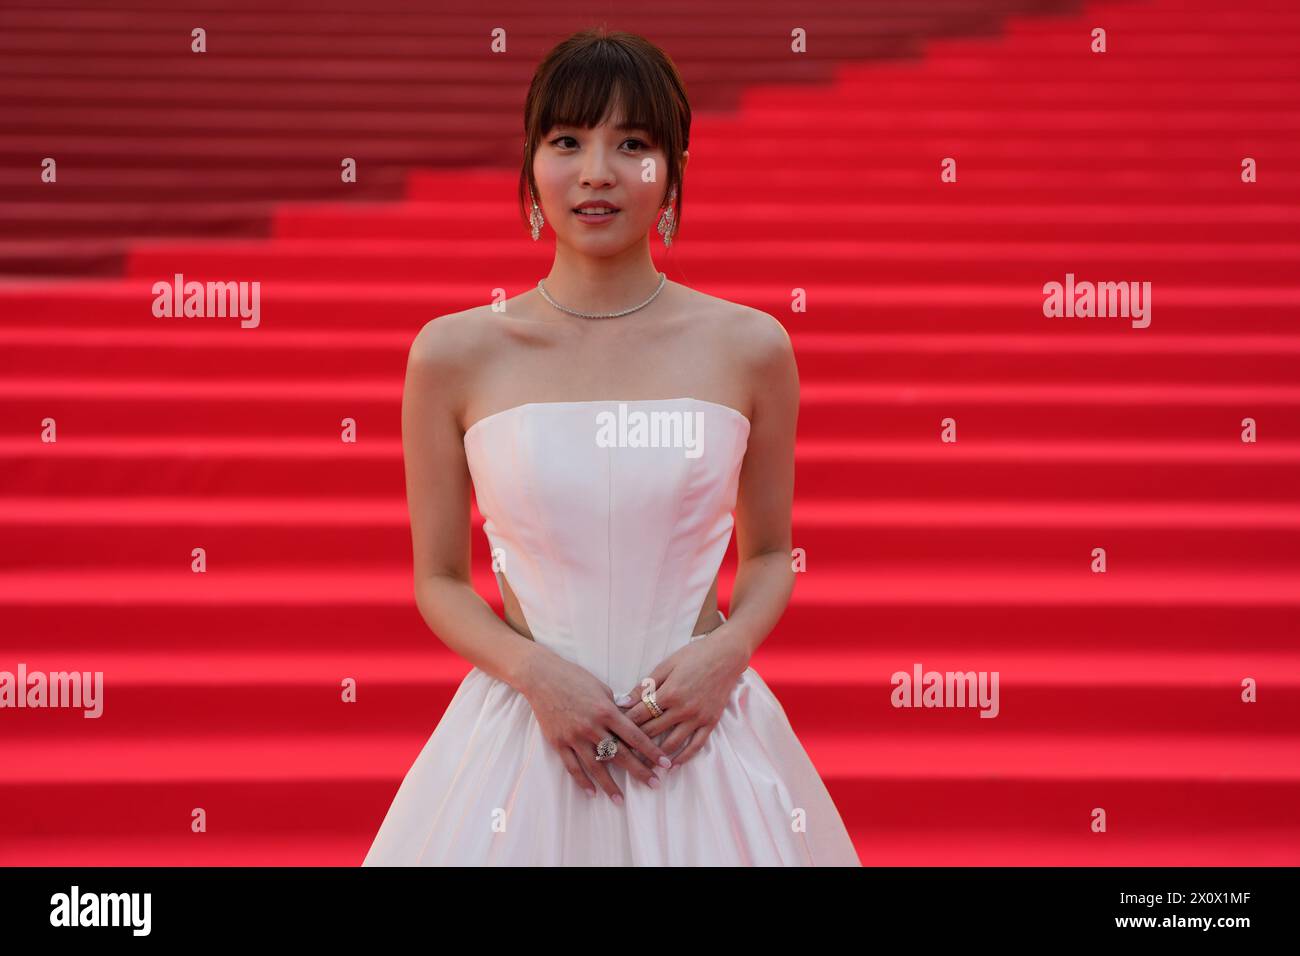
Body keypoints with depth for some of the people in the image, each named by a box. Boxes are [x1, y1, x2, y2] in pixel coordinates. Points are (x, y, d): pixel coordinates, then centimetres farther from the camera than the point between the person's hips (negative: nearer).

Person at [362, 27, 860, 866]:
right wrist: (536, 672, -13)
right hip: (523, 733, 0)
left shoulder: (749, 348, -1)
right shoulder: (456, 355, -2)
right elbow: (441, 581, 3)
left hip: (700, 731, 1)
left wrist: (726, 650, -8)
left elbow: (769, 555, 10)